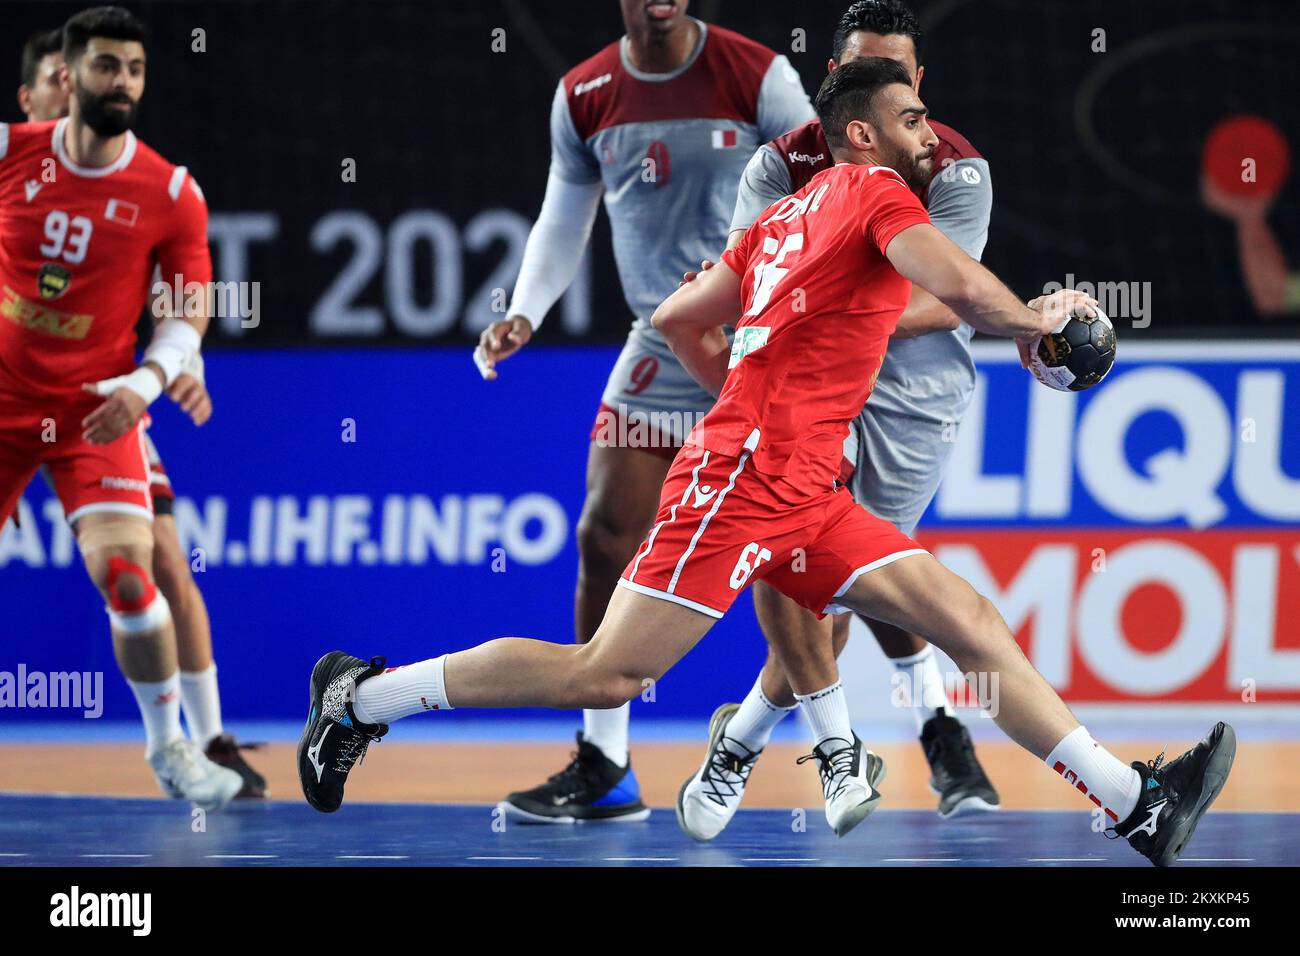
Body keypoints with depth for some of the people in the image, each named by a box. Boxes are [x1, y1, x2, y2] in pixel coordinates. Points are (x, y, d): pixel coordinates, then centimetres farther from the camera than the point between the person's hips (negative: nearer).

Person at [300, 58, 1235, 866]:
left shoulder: (788, 214, 22)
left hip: (805, 493, 10)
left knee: (971, 622, 0)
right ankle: (361, 697, 3)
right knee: (606, 674, -10)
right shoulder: (874, 191, -3)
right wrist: (1038, 317, -2)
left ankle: (1138, 807, -6)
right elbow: (958, 284, -20)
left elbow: (678, 318, 25)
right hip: (748, 476, -10)